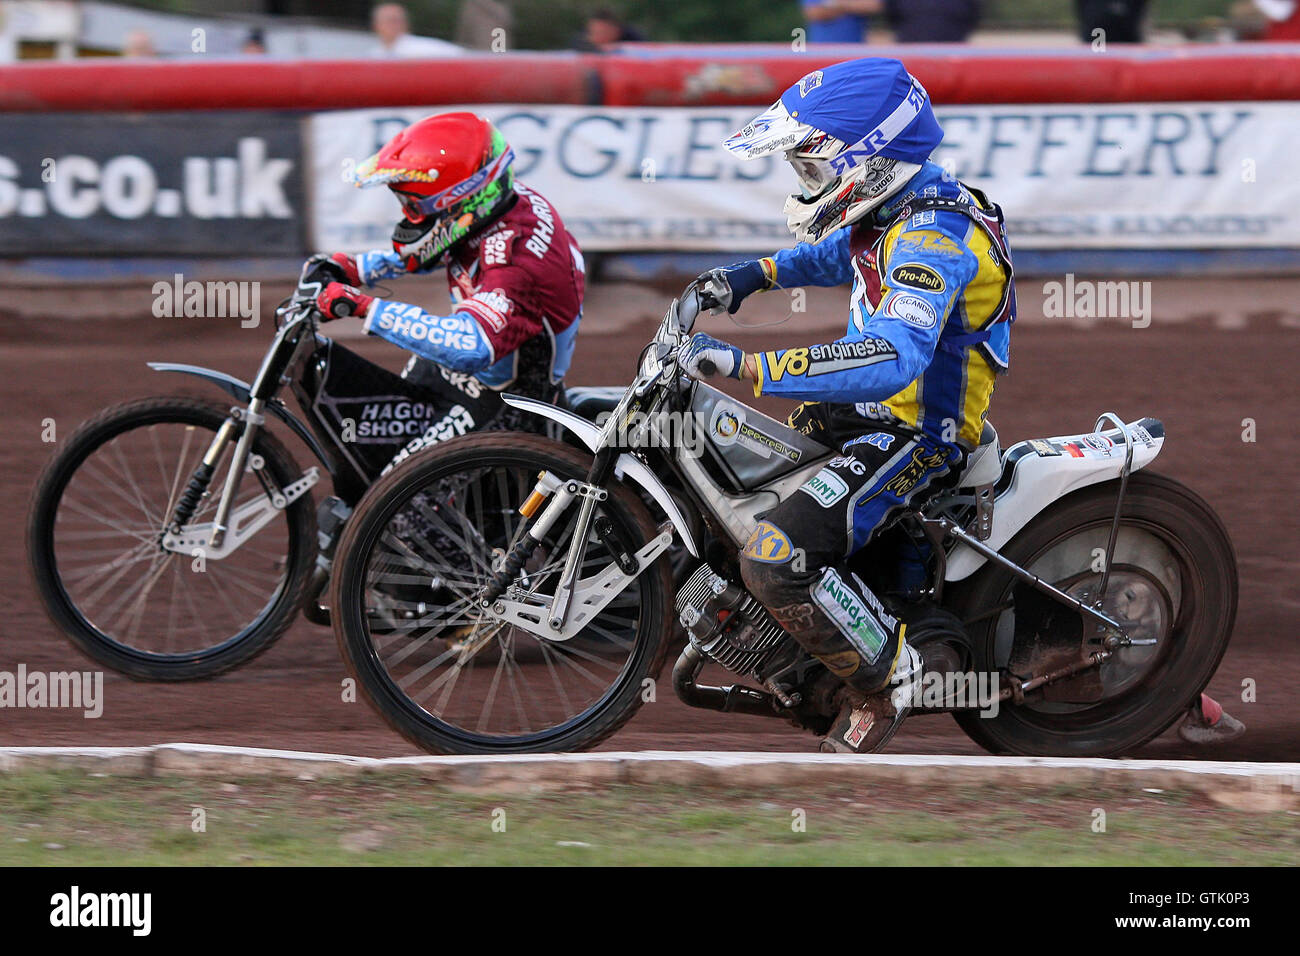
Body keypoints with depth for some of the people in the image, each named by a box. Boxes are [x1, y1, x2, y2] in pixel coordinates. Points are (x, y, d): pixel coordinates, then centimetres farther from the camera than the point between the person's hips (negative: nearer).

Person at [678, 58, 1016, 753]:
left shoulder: (930, 237, -28)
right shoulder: (894, 208, 3)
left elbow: (892, 359, -44)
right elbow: (840, 254, 31)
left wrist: (747, 366, -46)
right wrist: (754, 275, 14)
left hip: (919, 429, -10)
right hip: (872, 405, 10)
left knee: (778, 560, -26)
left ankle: (884, 677, -8)